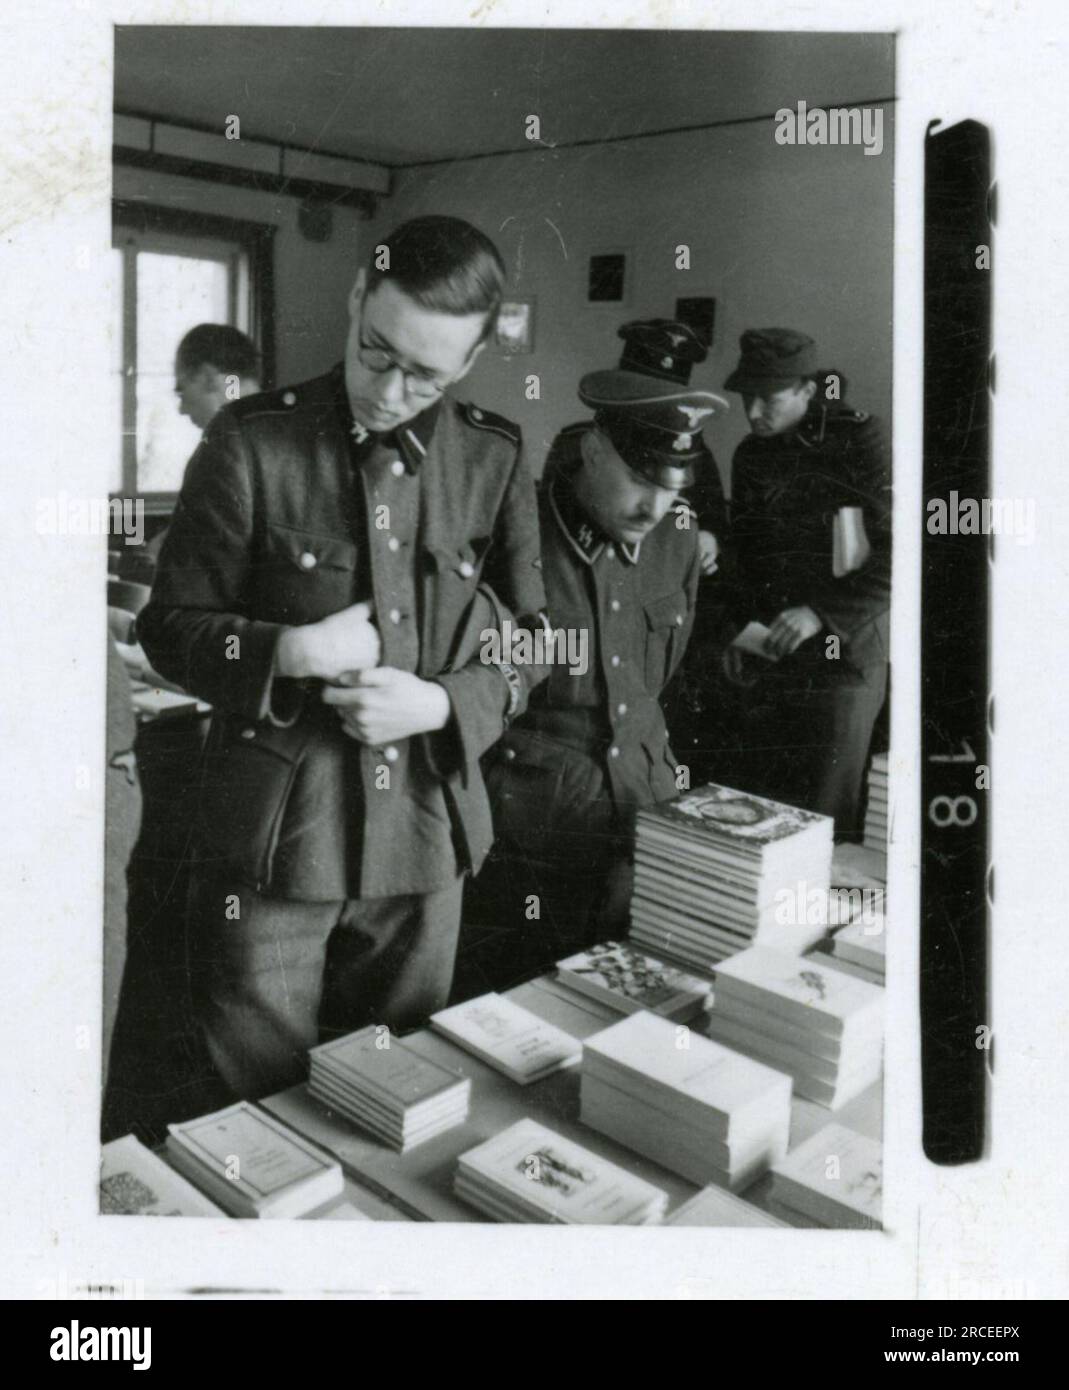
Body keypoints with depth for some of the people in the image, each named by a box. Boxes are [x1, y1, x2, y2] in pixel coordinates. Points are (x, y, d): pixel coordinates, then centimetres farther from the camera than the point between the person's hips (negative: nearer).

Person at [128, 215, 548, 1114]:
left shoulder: (495, 460, 1)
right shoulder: (252, 443, -7)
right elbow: (170, 626, -1)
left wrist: (445, 703, -10)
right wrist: (290, 652, -19)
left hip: (426, 838, 3)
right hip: (273, 840, -2)